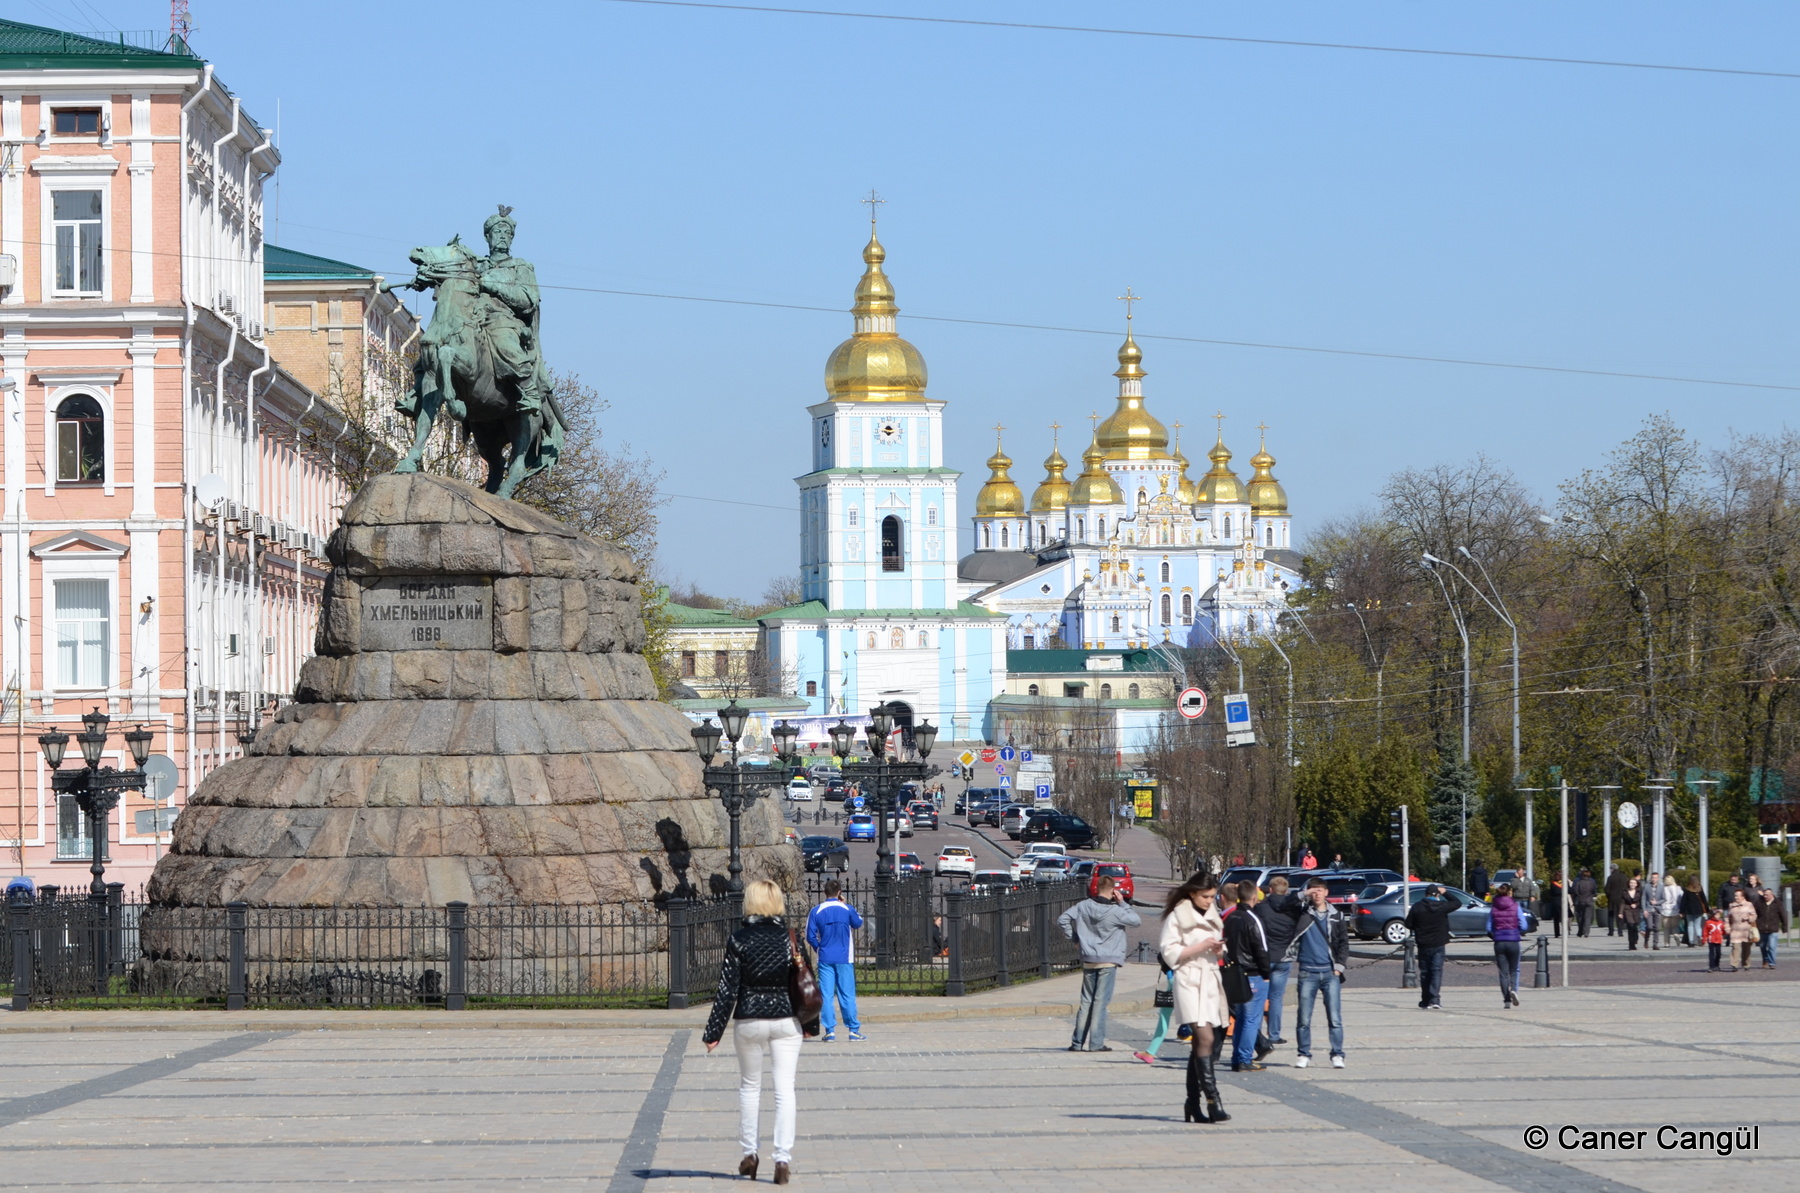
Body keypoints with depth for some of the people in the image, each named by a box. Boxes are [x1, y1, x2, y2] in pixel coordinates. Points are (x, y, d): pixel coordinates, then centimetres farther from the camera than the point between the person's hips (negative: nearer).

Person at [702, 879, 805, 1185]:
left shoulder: (739, 939, -7)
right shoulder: (789, 936, -2)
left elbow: (728, 989, -7)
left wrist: (713, 1031, -2)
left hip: (749, 1021, -1)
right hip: (786, 1021, 1)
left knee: (749, 1087, 15)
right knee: (785, 1089, 0)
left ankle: (749, 1154, 20)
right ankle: (783, 1158, -8)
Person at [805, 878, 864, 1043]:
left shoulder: (816, 911, -3)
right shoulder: (847, 909, -3)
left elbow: (810, 936, -1)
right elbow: (858, 923, 17)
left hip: (825, 959, 0)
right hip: (844, 958, 0)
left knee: (826, 995, 2)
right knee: (847, 994, 4)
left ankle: (829, 1030, -2)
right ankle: (853, 1029, 4)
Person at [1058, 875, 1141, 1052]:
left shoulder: (1084, 906, -1)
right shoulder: (1115, 911, -14)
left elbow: (1062, 919, 2)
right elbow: (1136, 921, -2)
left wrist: (1074, 937, 10)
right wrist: (1122, 903, 0)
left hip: (1088, 961, 4)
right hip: (1108, 961, -4)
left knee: (1086, 1001, 11)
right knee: (1100, 1001, -3)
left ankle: (1077, 1042, 11)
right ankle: (1096, 1043, -5)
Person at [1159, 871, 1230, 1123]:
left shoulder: (1212, 916, 19)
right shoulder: (1177, 917, -3)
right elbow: (1169, 953, -9)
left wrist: (1219, 948, 4)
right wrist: (1201, 946, -16)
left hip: (1211, 982, 7)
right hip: (1189, 982, -7)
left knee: (1200, 1043, 6)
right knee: (1205, 1037, -20)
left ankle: (1193, 1104, 11)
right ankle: (1213, 1101, -25)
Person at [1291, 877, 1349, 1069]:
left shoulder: (1335, 916, 10)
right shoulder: (1301, 914, 5)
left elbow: (1344, 942, 11)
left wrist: (1339, 966, 0)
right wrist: (1302, 895, -10)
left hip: (1330, 973, 0)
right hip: (1308, 972, 0)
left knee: (1335, 1018, -5)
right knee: (1304, 1019, 1)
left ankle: (1337, 1055, 0)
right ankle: (1304, 1054, 10)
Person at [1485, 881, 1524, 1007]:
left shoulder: (1493, 908, 2)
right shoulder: (1515, 906, -5)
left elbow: (1489, 928, 1)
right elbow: (1523, 926, -7)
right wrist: (1521, 932, 14)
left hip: (1499, 943, 1)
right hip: (1513, 941, -1)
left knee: (1503, 972, 7)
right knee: (1514, 970, 13)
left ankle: (1506, 1001, 3)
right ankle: (1514, 989, -15)